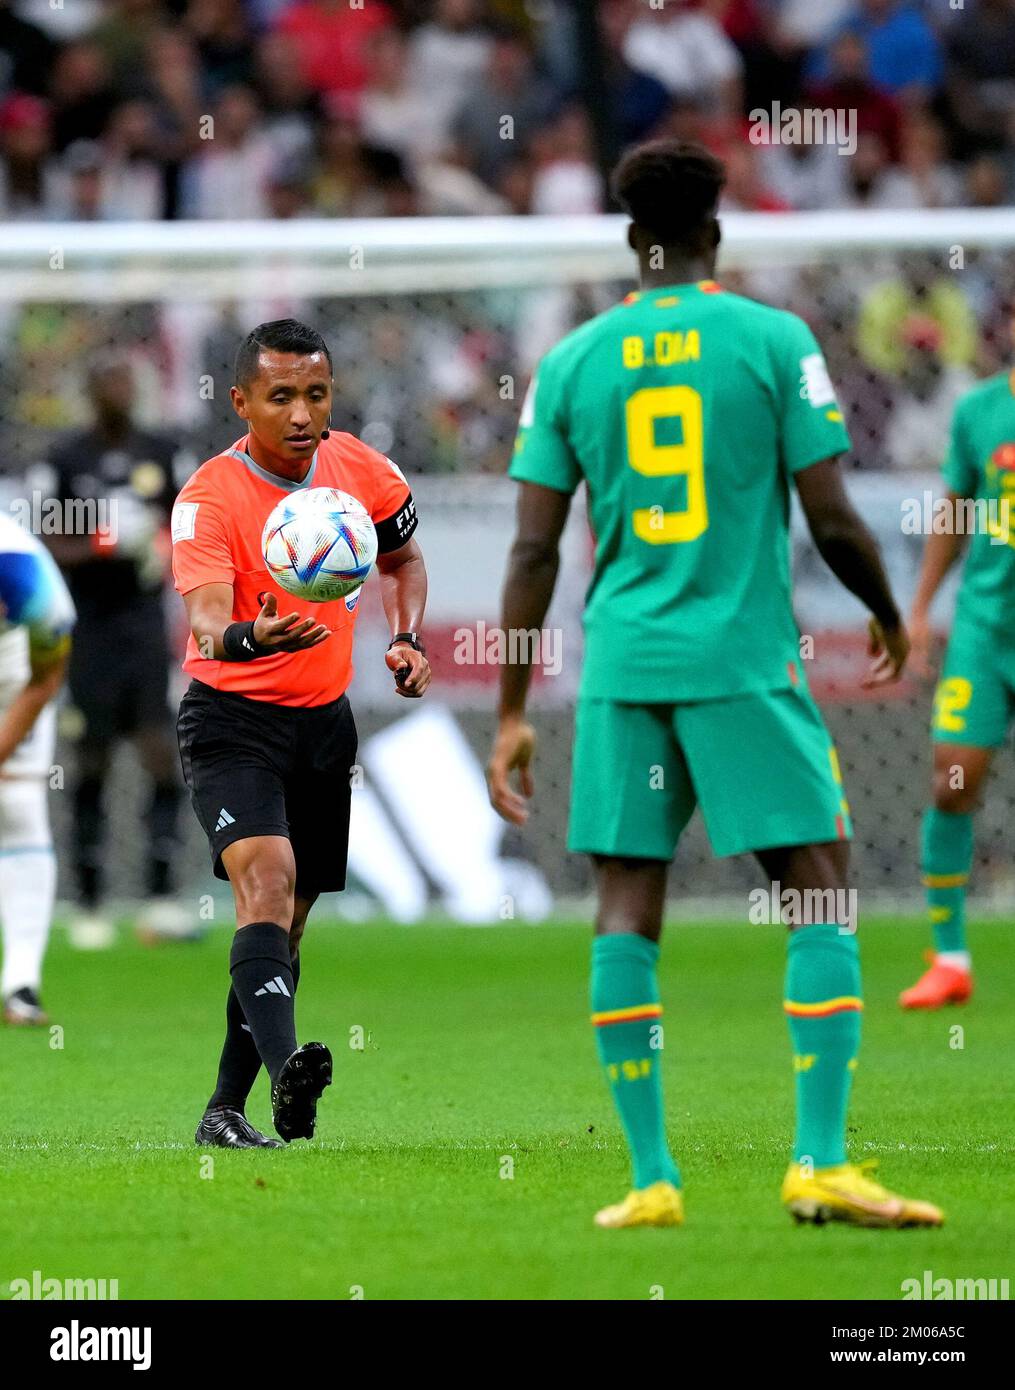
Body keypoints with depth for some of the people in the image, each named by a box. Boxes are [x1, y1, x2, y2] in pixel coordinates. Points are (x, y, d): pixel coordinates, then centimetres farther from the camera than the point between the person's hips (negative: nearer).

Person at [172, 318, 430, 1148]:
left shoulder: (358, 468, -1)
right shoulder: (211, 497, -18)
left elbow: (404, 557, 19)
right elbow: (206, 623, -30)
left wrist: (407, 637, 2)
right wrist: (251, 637, -52)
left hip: (325, 722, 6)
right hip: (232, 720, -6)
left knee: (289, 920, 9)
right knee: (266, 877, -27)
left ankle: (226, 1109, 20)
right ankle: (286, 1068, -44)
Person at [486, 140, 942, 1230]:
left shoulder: (570, 362, 6)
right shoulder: (774, 342, -2)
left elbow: (533, 549, 5)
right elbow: (832, 521, -4)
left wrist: (511, 712, 10)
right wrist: (889, 616, 16)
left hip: (621, 668, 3)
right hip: (746, 660, -3)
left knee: (626, 909, 5)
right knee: (820, 891, 2)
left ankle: (650, 1178, 2)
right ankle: (819, 1163, -8)